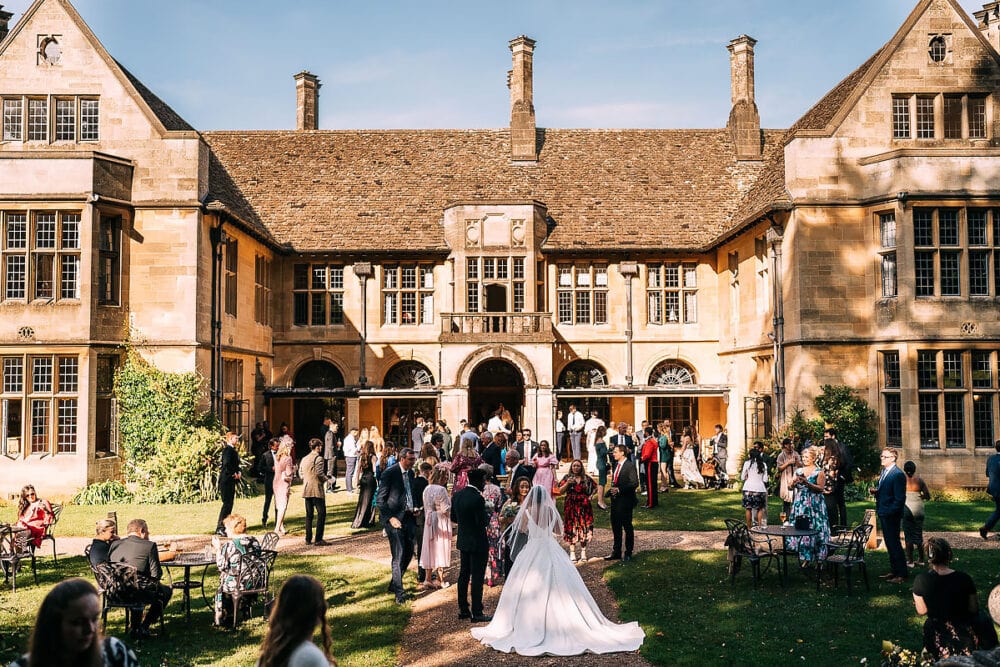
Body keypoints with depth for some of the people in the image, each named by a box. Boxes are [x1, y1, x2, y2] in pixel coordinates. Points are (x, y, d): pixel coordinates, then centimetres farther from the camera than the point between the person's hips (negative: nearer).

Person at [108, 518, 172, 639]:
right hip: (138, 592, -6)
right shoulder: (149, 546, -9)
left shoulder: (115, 544, 7)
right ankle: (144, 627, 17)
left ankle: (135, 628, 35)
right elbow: (156, 574, -11)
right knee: (166, 591, 22)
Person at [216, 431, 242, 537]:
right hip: (226, 480, -10)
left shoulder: (233, 449, 16)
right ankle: (220, 528, -6)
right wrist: (234, 474, -15)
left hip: (231, 481, 10)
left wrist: (238, 472, 4)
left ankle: (225, 527, 19)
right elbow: (227, 464, -28)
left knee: (229, 504, 13)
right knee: (227, 504, -9)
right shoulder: (228, 450, -15)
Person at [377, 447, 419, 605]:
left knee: (409, 553, 12)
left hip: (408, 517, 7)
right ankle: (399, 593, -2)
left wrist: (415, 509, 7)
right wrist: (390, 518, -17)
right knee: (398, 556, -8)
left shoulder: (411, 473, 11)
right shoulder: (389, 473, -12)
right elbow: (380, 499, -11)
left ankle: (394, 584, 29)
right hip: (394, 518, -7)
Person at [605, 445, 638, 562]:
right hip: (615, 500, 8)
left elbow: (635, 483, -18)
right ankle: (616, 552, 22)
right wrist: (613, 489, 7)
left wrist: (619, 490, -21)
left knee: (627, 527, 3)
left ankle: (628, 553, 13)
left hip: (625, 501, -8)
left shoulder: (630, 466, -13)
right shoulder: (615, 465, 12)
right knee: (616, 527, 12)